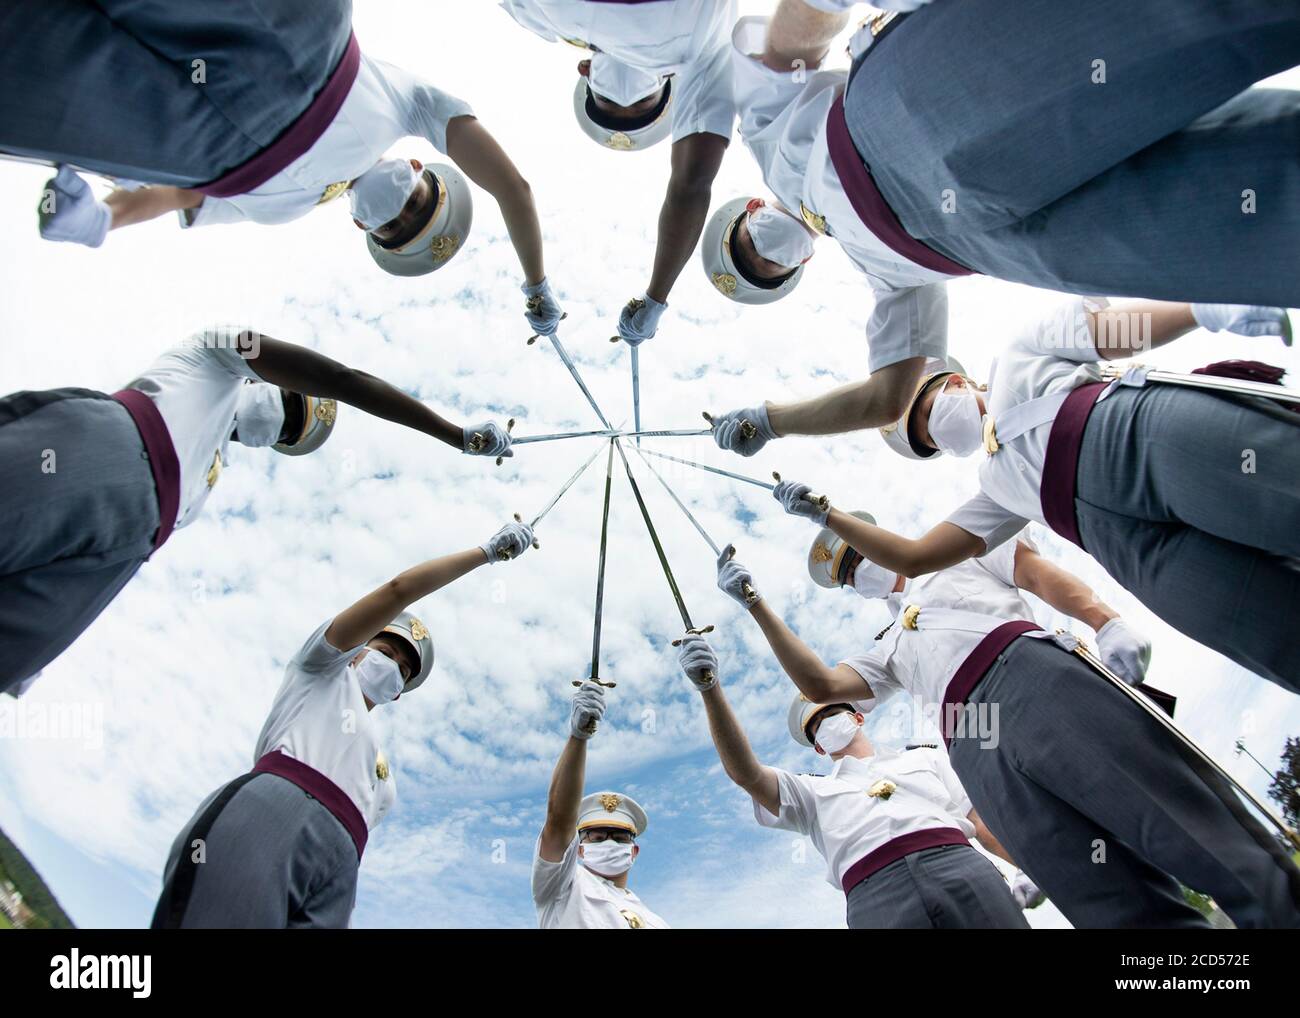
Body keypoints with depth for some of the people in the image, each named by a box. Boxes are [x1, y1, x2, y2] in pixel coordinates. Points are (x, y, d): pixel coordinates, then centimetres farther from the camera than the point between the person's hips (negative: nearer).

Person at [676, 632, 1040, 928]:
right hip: (875, 894, -1)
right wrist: (710, 688, -3)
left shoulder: (924, 757, 31)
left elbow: (983, 822, 23)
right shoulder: (812, 792, 27)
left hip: (957, 868, 1)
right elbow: (744, 773, 10)